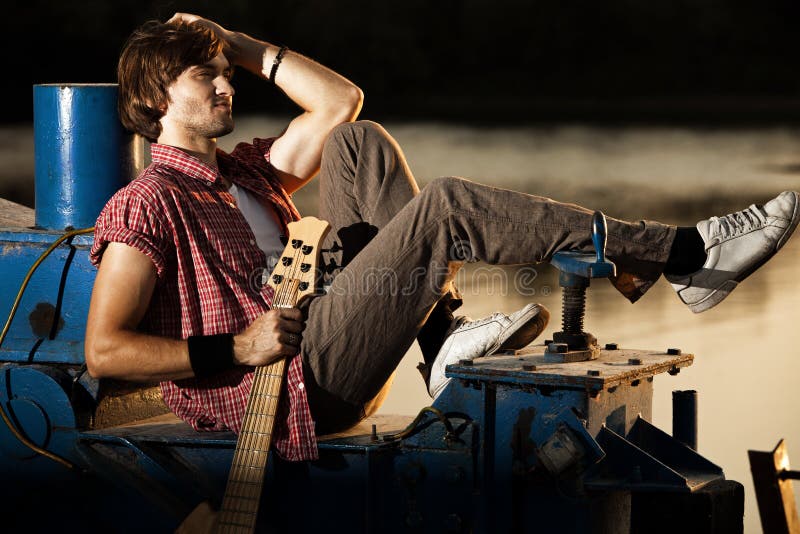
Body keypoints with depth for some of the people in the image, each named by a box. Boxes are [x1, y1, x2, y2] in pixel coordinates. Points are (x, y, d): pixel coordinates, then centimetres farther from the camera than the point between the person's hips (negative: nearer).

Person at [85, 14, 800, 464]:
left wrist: (244, 48, 21)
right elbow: (104, 351, -11)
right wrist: (234, 350, -18)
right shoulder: (146, 205, -2)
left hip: (328, 343, 9)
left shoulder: (246, 170, 24)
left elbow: (340, 101, 28)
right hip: (286, 386, -9)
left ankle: (444, 338, -13)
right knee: (444, 206, -19)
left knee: (360, 142, 1)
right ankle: (686, 255, -18)